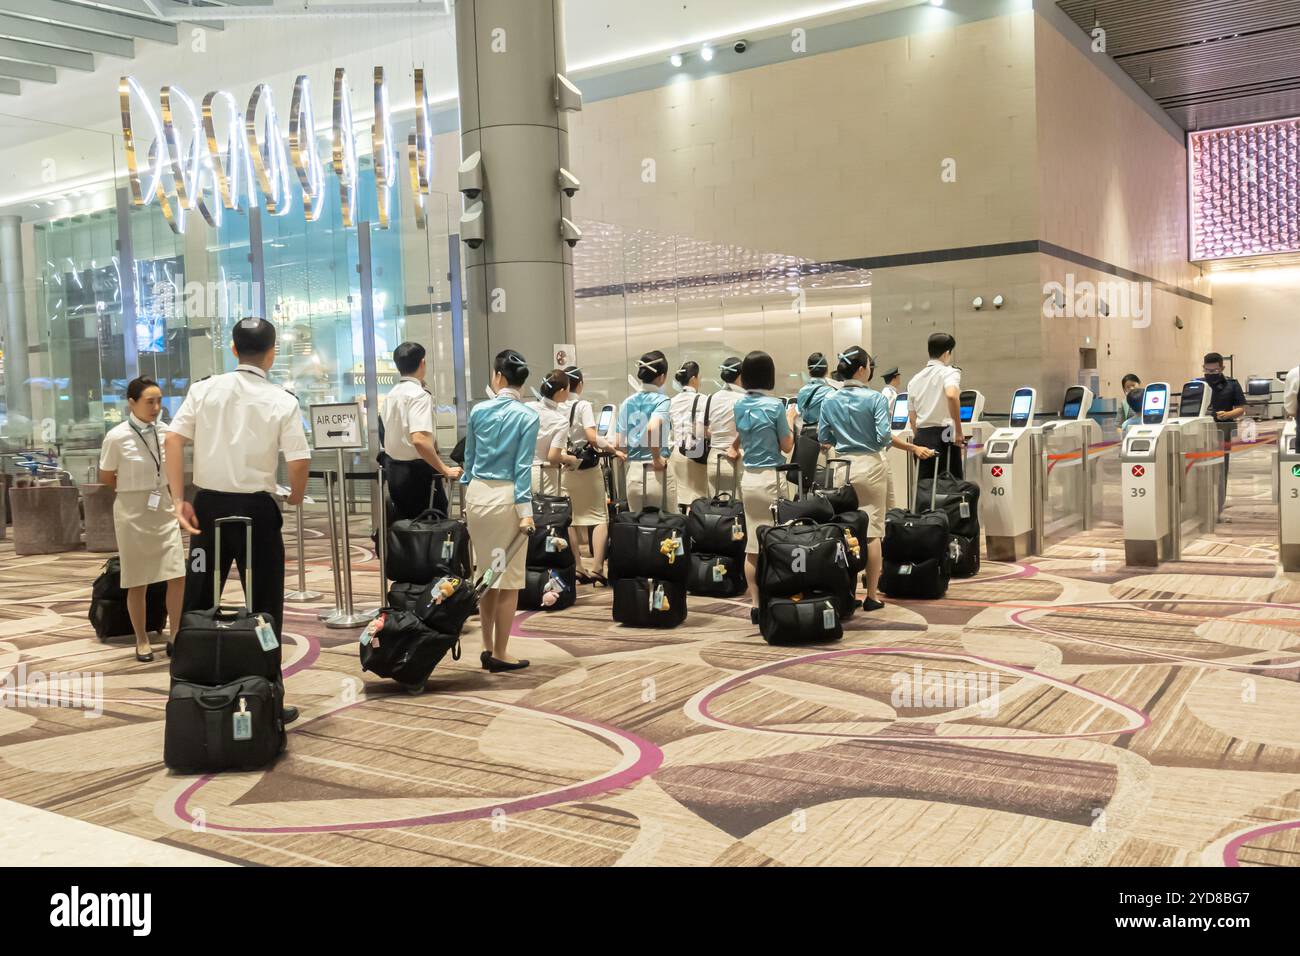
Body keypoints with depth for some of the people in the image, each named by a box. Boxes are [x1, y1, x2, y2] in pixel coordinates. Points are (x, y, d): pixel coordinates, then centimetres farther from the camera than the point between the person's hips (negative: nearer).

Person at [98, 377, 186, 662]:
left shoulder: (164, 431, -2)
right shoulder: (117, 437, -14)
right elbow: (106, 478, -2)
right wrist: (134, 489, 5)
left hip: (164, 509, 4)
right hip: (132, 513, -4)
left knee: (177, 576, 0)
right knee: (138, 582, 6)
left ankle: (174, 635, 14)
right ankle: (142, 640, 21)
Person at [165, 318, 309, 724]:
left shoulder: (203, 390, 3)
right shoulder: (282, 400, -5)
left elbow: (174, 439, -6)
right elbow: (298, 461, -11)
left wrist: (179, 500, -6)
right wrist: (296, 497, 8)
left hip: (208, 505, 3)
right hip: (255, 508, -3)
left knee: (198, 603, 12)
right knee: (264, 606, 6)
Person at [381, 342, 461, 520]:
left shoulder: (392, 394, 9)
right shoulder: (419, 394, -17)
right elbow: (420, 440, -29)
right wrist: (445, 470, -25)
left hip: (393, 469, 9)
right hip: (417, 471, -8)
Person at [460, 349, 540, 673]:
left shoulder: (479, 411, 4)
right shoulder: (527, 416, -7)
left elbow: (469, 458, 12)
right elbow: (523, 466, -12)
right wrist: (525, 511, -11)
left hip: (476, 493, 5)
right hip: (505, 496, -5)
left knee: (486, 573, 15)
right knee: (508, 576, 3)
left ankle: (488, 648, 22)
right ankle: (499, 654, 7)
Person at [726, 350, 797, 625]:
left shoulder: (740, 405, 6)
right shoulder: (775, 405, -10)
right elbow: (787, 446, -3)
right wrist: (790, 418, 10)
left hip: (748, 477, 6)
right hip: (770, 478, -6)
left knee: (752, 546, 8)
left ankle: (755, 603, 12)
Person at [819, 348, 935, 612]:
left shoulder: (830, 402, 2)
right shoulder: (876, 399, -10)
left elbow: (823, 438, 6)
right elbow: (884, 436, -15)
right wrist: (914, 448, -5)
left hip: (842, 466, 4)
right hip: (870, 465, -4)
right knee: (873, 530, 2)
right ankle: (872, 595, 4)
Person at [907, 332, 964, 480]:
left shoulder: (915, 379, 15)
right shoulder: (949, 372, -4)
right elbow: (951, 395, -26)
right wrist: (959, 431, -20)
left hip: (921, 437, 6)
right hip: (943, 436, -6)